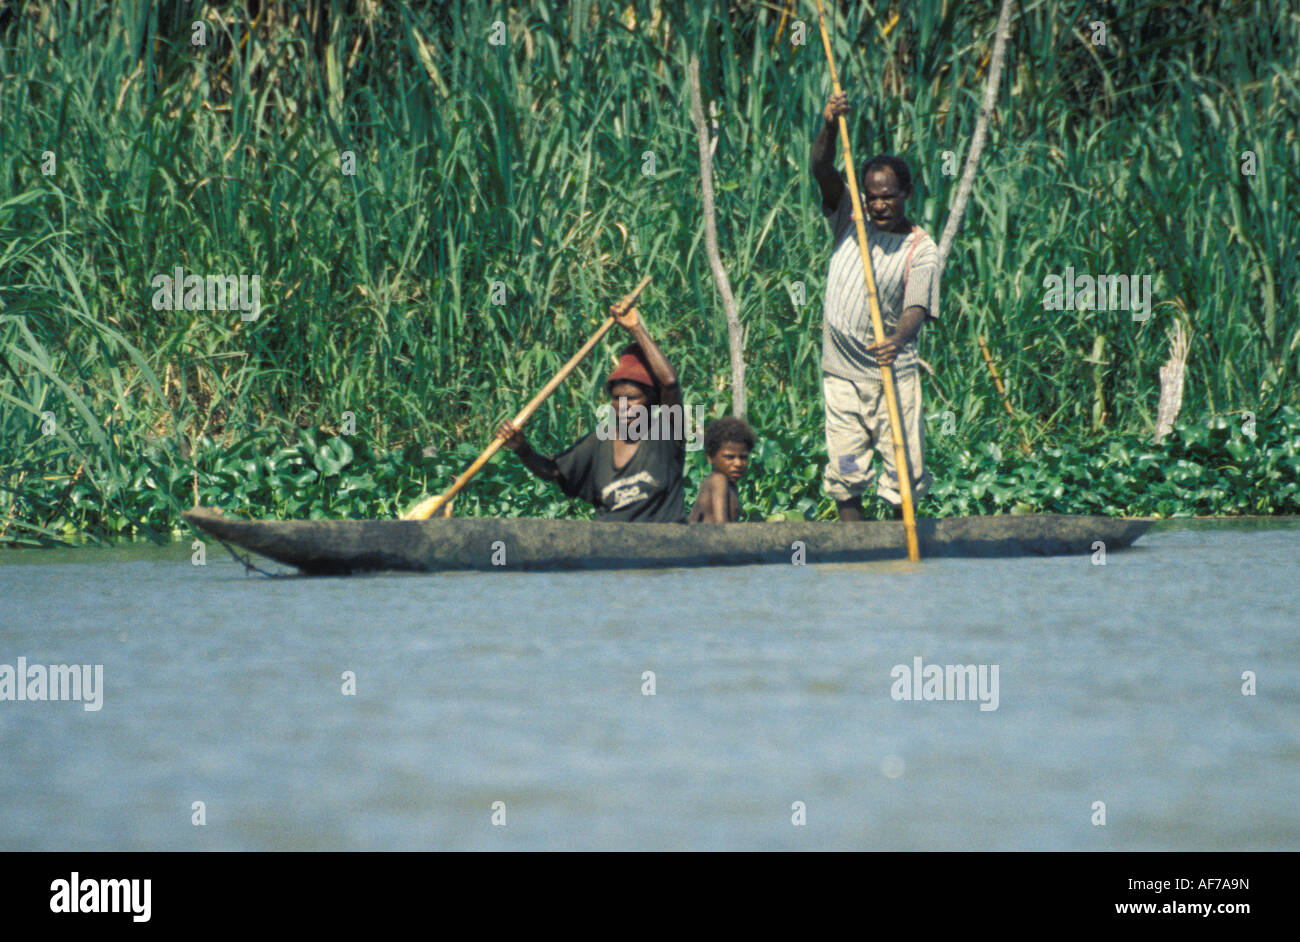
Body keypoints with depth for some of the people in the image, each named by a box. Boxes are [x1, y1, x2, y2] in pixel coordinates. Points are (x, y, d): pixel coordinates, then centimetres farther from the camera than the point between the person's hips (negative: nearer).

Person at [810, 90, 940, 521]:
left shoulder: (921, 250, -4)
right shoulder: (850, 219, 5)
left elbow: (917, 309, -17)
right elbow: (822, 170, -7)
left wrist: (897, 340, -39)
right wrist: (830, 126, -25)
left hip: (893, 374, -3)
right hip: (842, 372, 3)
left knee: (903, 471, -3)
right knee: (845, 472, 2)